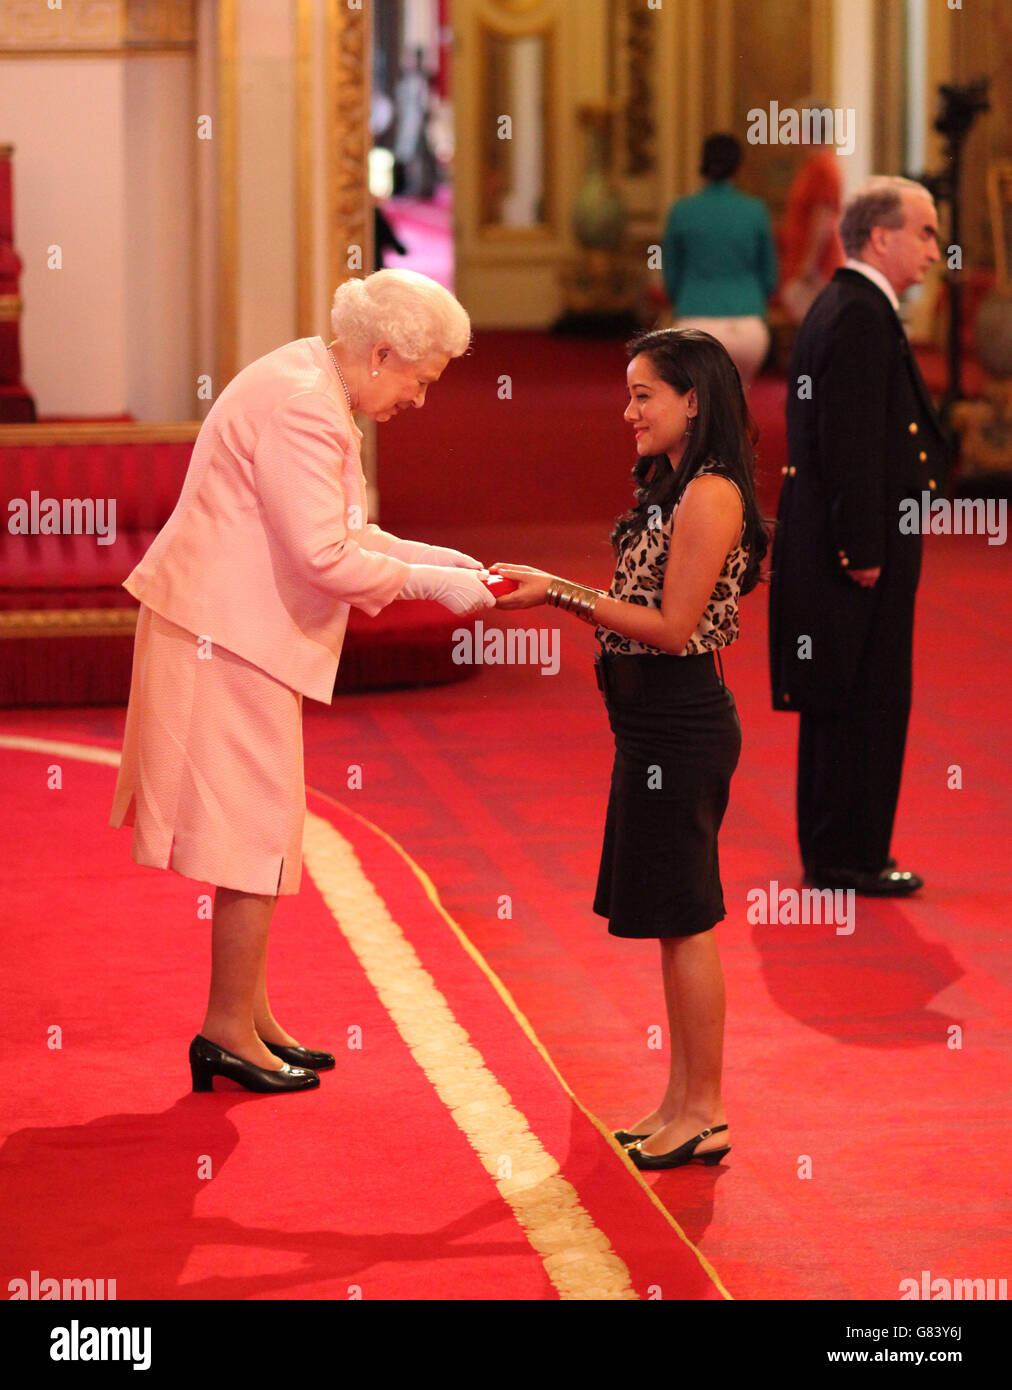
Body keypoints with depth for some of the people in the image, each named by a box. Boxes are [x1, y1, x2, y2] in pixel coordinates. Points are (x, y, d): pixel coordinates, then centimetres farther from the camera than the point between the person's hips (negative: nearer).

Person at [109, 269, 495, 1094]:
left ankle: (250, 1018, 21)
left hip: (237, 633, 11)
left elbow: (336, 531, 19)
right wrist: (429, 583, -15)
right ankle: (228, 1030, 4)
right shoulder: (299, 407, -21)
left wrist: (428, 556, 8)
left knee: (259, 831, 14)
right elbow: (324, 557, -24)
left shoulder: (316, 391, 13)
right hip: (229, 638, -11)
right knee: (259, 831, -4)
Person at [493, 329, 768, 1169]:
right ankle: (682, 1101, 19)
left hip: (682, 722, -10)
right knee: (671, 918, 13)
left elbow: (674, 628, -19)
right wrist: (552, 588, 9)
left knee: (685, 918, -4)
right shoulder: (672, 490, 15)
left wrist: (562, 594, -17)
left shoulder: (710, 495, -16)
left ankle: (704, 1113, 3)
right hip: (656, 721, 10)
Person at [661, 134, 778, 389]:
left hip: (697, 327, -1)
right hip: (748, 327, 1)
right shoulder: (755, 211, 1)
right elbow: (770, 279, 8)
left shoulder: (682, 211, 0)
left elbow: (671, 279, 6)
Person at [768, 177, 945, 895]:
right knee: (867, 702, -4)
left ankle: (830, 849, 22)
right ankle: (850, 855, 2)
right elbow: (850, 444, -22)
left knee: (838, 702, 15)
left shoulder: (840, 308, 16)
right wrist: (863, 551, -21)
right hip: (861, 544, -11)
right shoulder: (860, 317, -17)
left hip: (825, 542, 11)